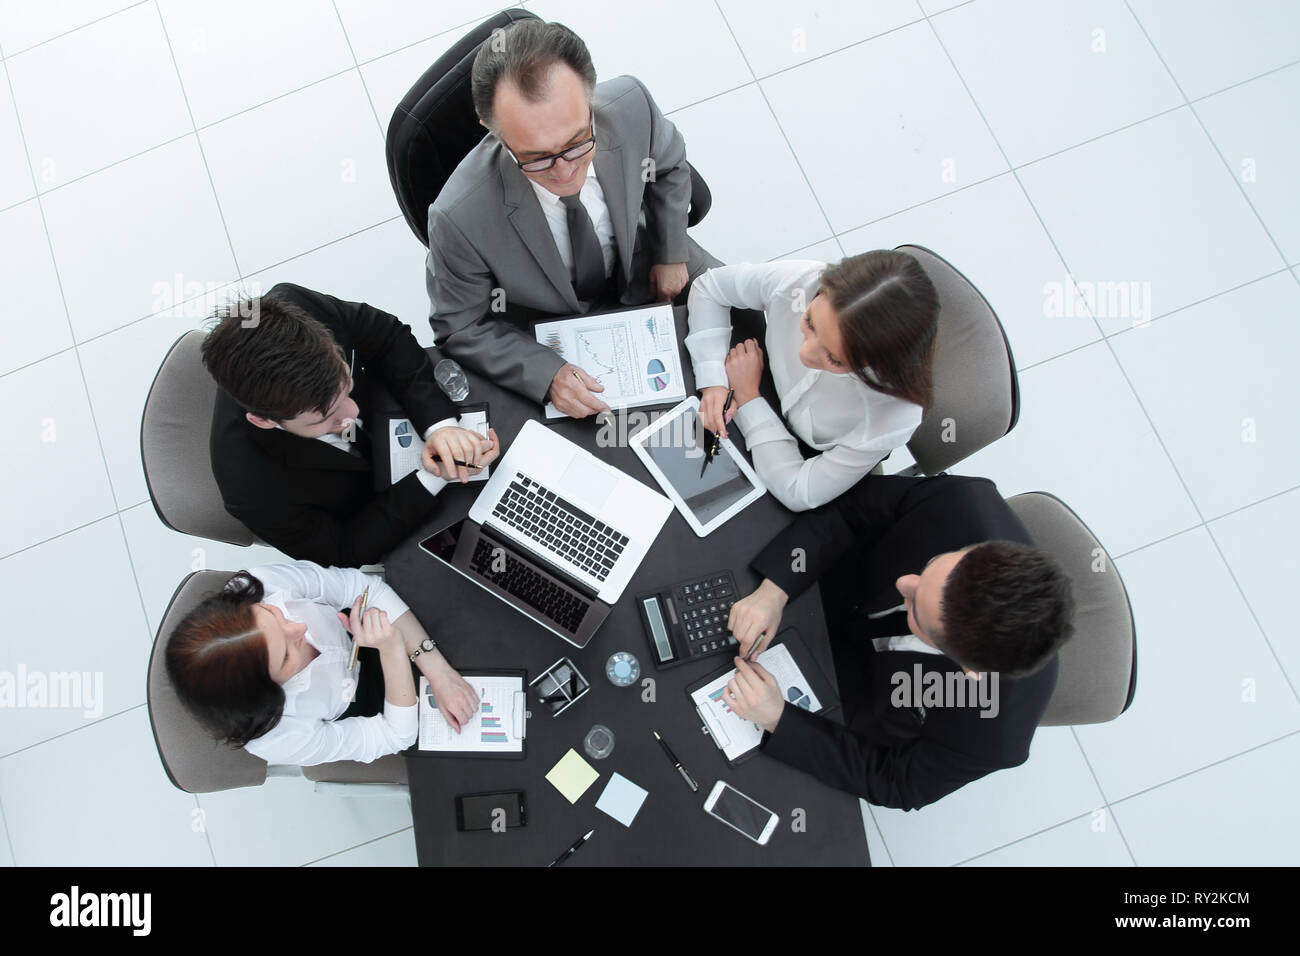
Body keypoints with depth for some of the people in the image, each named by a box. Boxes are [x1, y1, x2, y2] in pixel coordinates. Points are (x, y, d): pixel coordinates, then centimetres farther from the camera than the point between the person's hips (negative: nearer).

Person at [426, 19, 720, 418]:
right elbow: (459, 328, -20)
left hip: (640, 276, 3)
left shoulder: (631, 105, -29)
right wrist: (547, 374, -32)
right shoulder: (459, 217, -38)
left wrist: (671, 254, -3)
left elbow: (669, 164, -3)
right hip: (545, 336, -3)